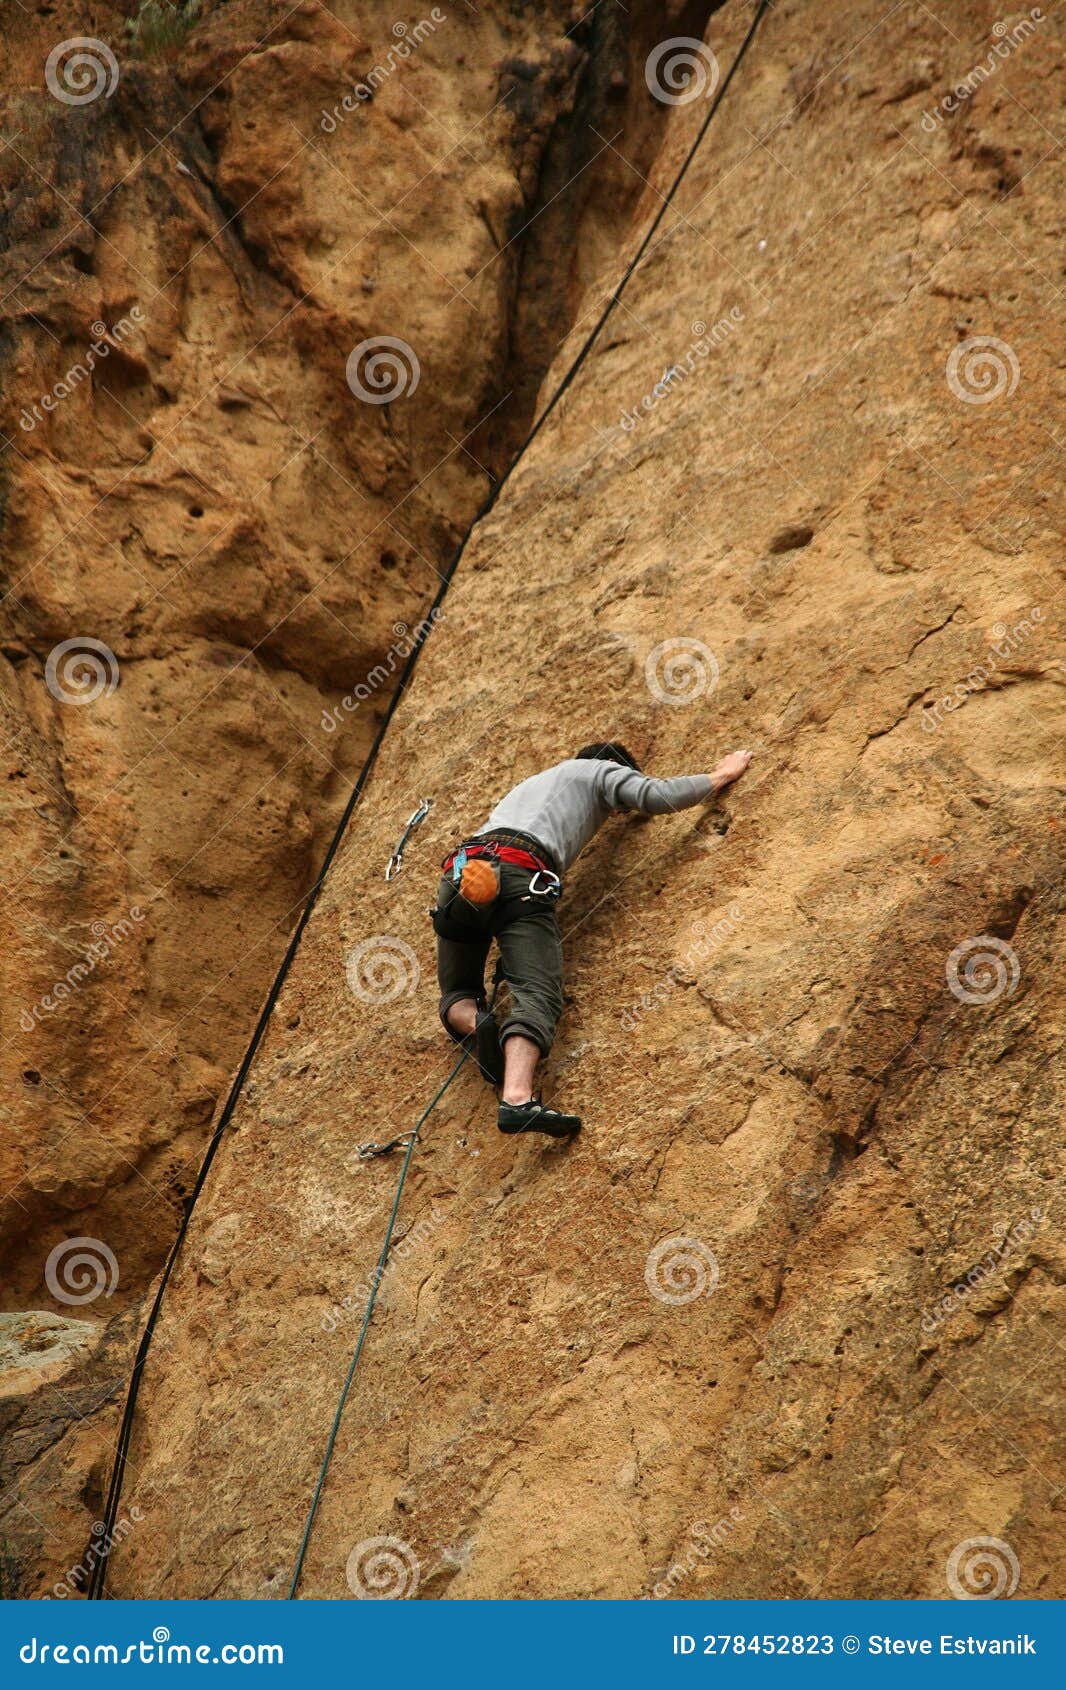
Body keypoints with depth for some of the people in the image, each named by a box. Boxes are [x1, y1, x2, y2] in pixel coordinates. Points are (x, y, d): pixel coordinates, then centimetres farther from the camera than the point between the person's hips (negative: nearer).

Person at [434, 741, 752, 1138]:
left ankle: (478, 1024, -18)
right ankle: (517, 1099, -42)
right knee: (537, 992, -18)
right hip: (518, 875, -6)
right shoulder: (603, 770, 24)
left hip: (460, 872, 6)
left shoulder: (533, 781, 43)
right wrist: (721, 776, 22)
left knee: (457, 997, 18)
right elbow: (655, 796, 8)